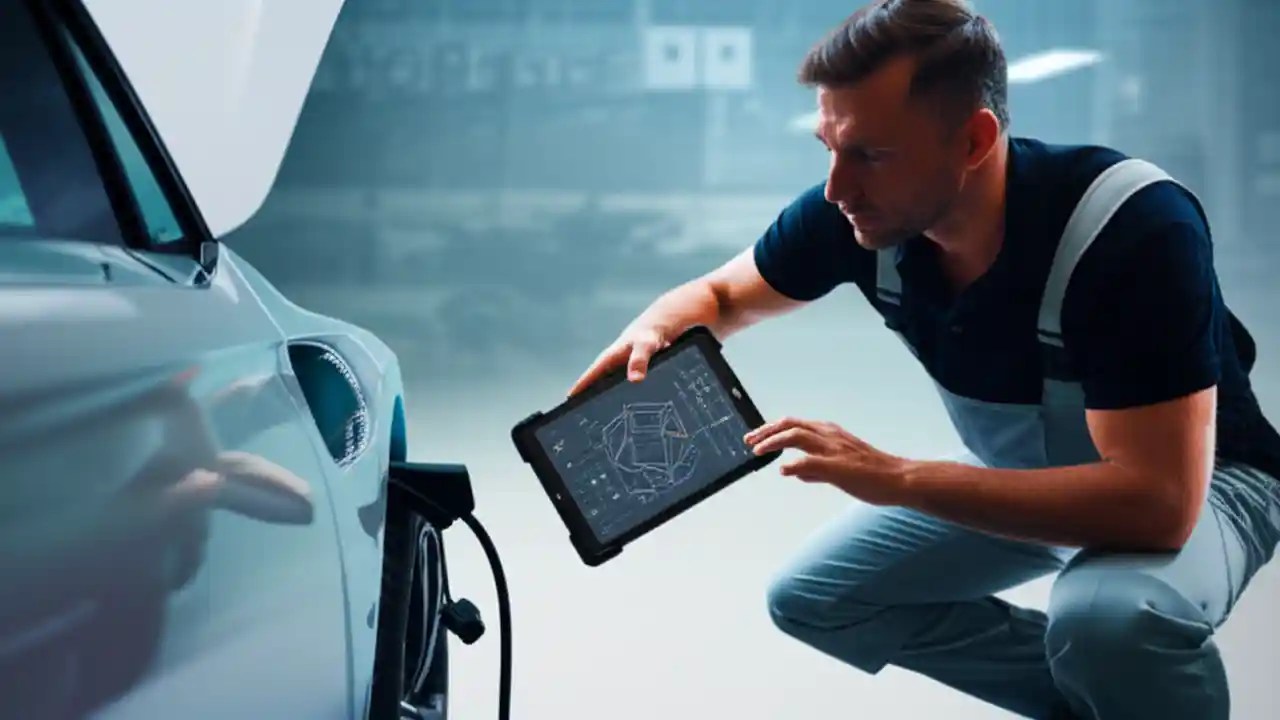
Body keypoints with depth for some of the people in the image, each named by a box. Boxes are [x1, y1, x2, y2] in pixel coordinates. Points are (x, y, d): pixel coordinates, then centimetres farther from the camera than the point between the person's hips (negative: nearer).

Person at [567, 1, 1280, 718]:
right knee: (812, 597, 3)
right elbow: (718, 296, 0)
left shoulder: (1134, 225, -36)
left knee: (1108, 614, -37)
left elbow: (1159, 501, -41)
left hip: (1200, 479, -6)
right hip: (1025, 472, 6)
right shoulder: (856, 215, -19)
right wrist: (651, 333, -25)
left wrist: (896, 478, -41)